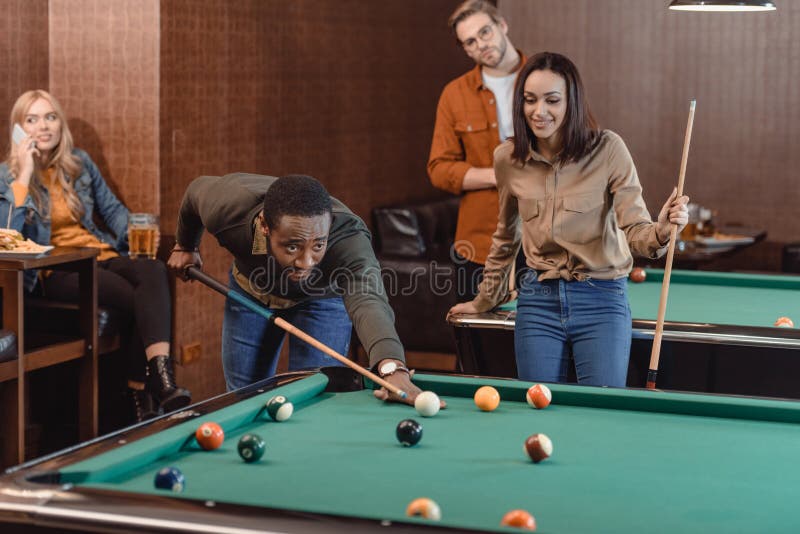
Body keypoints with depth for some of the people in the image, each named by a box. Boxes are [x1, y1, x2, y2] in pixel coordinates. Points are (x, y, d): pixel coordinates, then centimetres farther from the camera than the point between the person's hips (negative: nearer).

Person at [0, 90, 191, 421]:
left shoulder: (79, 163, 14)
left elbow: (112, 209, 21)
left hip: (99, 255, 4)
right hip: (54, 271, -4)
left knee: (153, 270, -32)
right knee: (136, 298, -32)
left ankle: (161, 378, -48)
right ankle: (141, 393, -22)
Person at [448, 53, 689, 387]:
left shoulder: (608, 150, -11)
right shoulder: (507, 159, -1)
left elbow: (634, 229, -13)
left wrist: (661, 232, -36)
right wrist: (485, 301, 23)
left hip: (601, 300, -3)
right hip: (538, 300, 3)